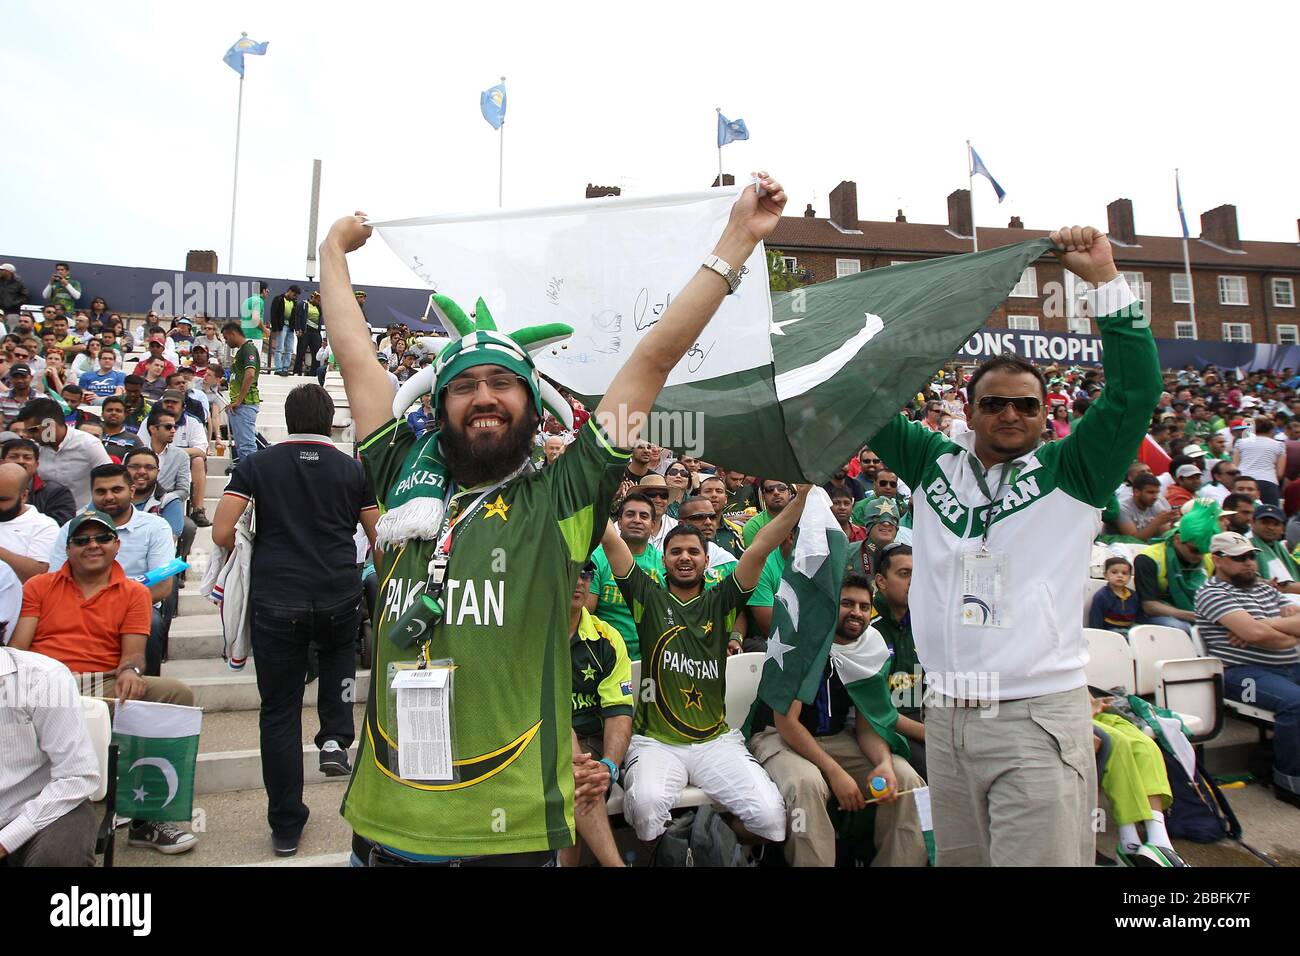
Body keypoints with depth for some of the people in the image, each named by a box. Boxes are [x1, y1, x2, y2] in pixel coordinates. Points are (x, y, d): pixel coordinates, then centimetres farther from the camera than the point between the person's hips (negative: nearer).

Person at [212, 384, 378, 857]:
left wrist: (253, 558, 14)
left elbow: (222, 532, -5)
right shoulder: (353, 469, 4)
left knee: (279, 713, 9)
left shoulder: (257, 466, 3)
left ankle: (286, 826, 17)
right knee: (338, 650, 35)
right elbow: (379, 540, 6)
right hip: (340, 601, 1)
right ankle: (335, 737, 16)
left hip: (276, 604, -1)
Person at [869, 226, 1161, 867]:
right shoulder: (934, 466, 9)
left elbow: (1136, 389, -6)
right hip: (946, 717, 3)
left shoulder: (1071, 473, 2)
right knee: (958, 860, 13)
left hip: (1039, 718, -3)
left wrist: (1103, 277, -6)